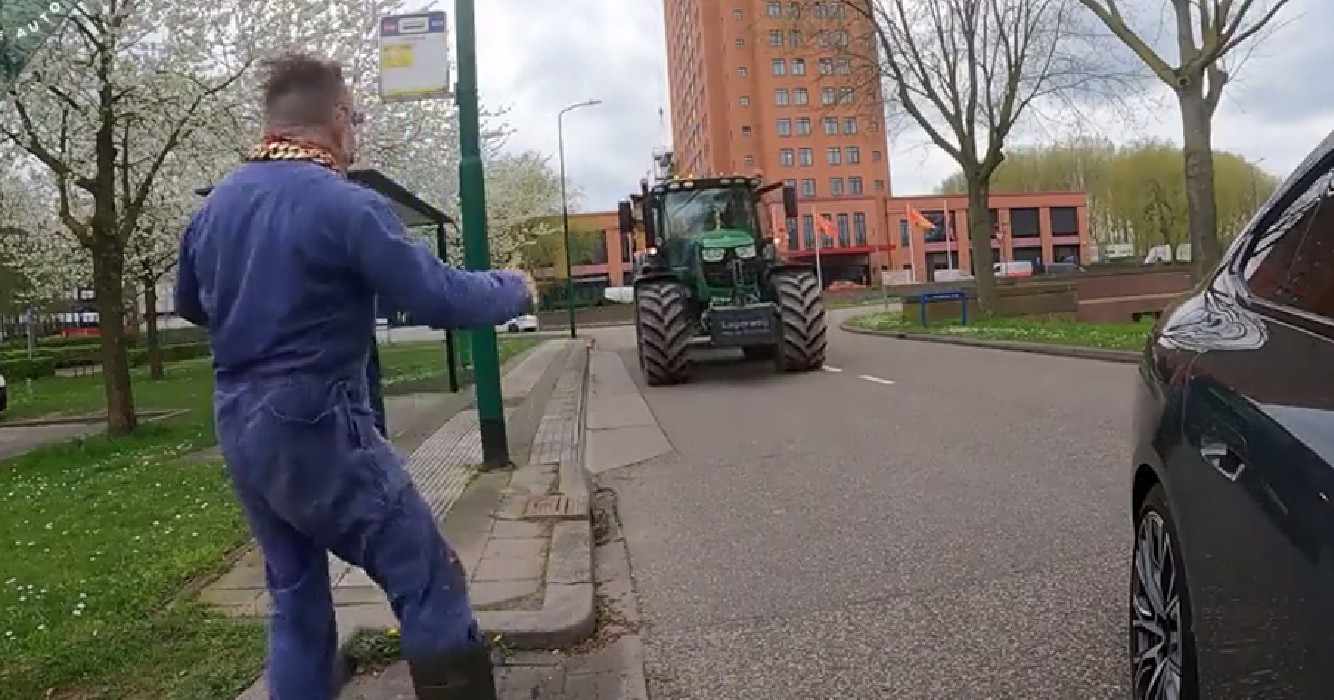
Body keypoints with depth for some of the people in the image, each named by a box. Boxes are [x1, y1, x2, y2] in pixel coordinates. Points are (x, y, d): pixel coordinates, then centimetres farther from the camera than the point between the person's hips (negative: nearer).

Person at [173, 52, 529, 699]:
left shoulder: (212, 206, 8)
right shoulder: (346, 205, -17)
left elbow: (190, 306, 23)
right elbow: (445, 299, -18)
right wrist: (513, 288, 1)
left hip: (238, 428, 8)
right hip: (317, 428, -8)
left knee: (295, 598, 20)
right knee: (429, 583, 1)